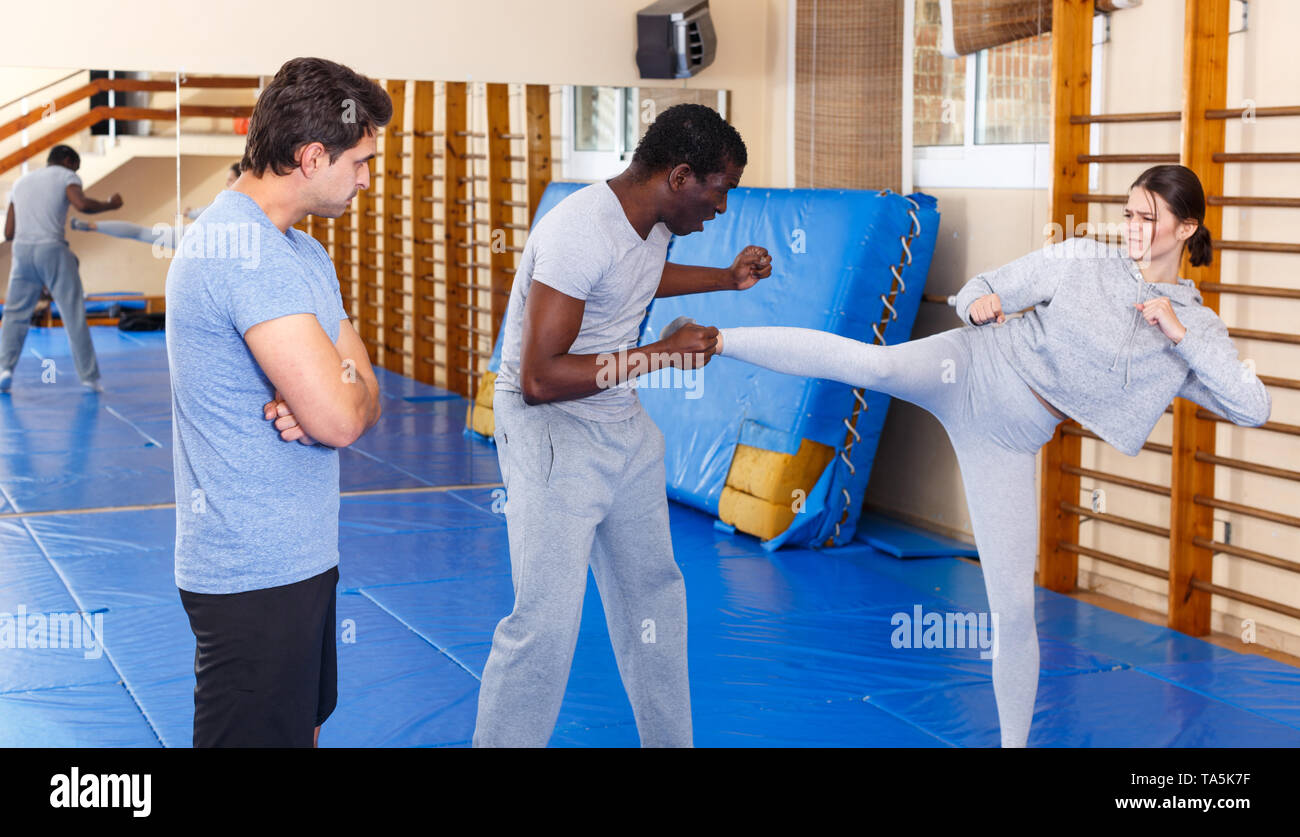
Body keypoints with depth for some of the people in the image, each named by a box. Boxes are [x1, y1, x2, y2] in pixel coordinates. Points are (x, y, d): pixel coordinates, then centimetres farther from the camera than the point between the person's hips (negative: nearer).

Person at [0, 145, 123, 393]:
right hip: (52, 249, -4)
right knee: (74, 316, 2)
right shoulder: (65, 176, 8)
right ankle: (89, 377, 3)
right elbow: (82, 204, -14)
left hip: (22, 250, 4)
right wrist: (111, 204, 2)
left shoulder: (22, 182, 23)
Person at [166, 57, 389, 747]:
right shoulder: (247, 250, -21)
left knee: (304, 724, 21)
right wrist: (348, 389, -4)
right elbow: (340, 419, -27)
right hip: (255, 573, -10)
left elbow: (362, 397, 9)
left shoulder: (303, 253, 13)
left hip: (299, 555, 10)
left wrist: (317, 403, -13)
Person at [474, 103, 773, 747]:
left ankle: (669, 739, 33)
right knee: (547, 620, -12)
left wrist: (727, 279, 19)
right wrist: (664, 354, -23)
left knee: (651, 589, 18)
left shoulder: (654, 222, 3)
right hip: (551, 432, -9)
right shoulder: (582, 232, -27)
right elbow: (540, 378, -29)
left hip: (623, 426, 9)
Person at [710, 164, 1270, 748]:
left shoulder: (1198, 329, 5)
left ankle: (1015, 738, 17)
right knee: (875, 364, -35)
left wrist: (1182, 334, -13)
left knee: (1014, 605, 0)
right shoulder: (1081, 261, 2)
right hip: (971, 371, -1)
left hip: (1009, 438, 2)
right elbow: (980, 295, 8)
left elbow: (1254, 409, -6)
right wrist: (977, 303, -16)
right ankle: (714, 340, -30)